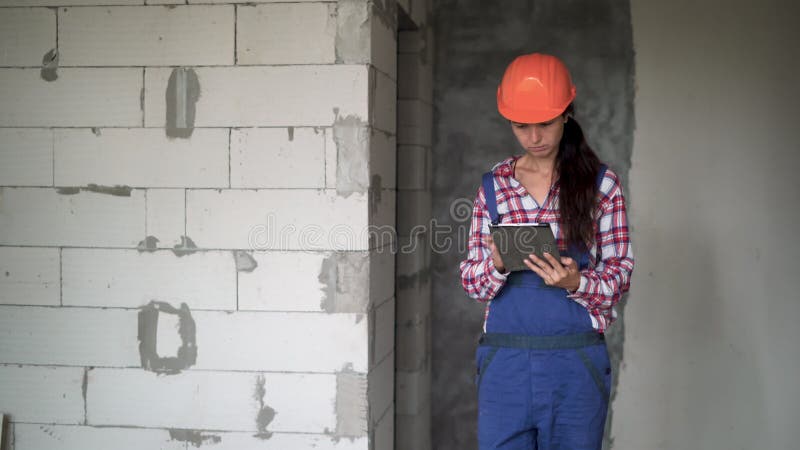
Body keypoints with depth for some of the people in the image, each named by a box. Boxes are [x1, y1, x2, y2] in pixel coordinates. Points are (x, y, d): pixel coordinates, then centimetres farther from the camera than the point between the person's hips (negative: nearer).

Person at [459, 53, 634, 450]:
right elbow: (471, 281, 6)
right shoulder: (493, 185, 6)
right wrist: (496, 264, -16)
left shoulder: (600, 183, 1)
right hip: (504, 360, 1)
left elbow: (619, 275, 0)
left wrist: (575, 281, -19)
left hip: (577, 361, -1)